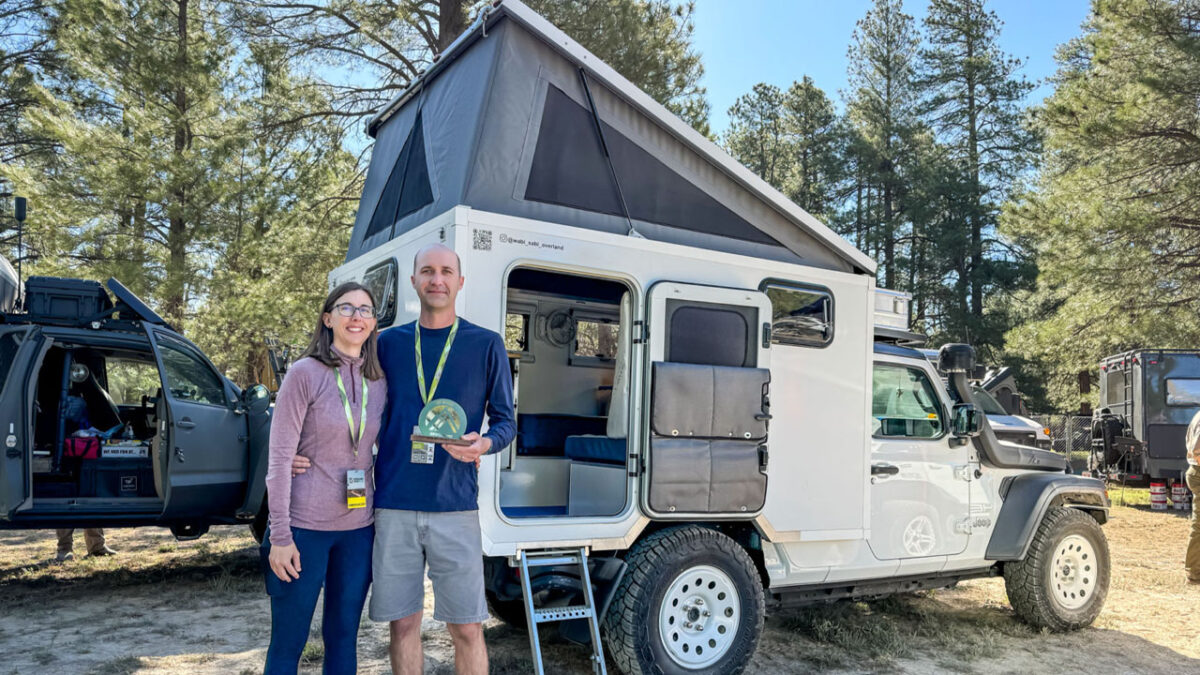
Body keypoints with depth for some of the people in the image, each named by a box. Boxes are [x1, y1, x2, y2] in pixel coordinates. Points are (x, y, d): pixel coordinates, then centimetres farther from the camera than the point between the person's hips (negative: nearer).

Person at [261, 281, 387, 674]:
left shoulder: (378, 383, 6)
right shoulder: (305, 373, -8)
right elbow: (279, 458, -10)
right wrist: (280, 536, -13)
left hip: (358, 528, 5)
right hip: (305, 526, -4)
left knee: (344, 636, 14)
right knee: (288, 642, 6)